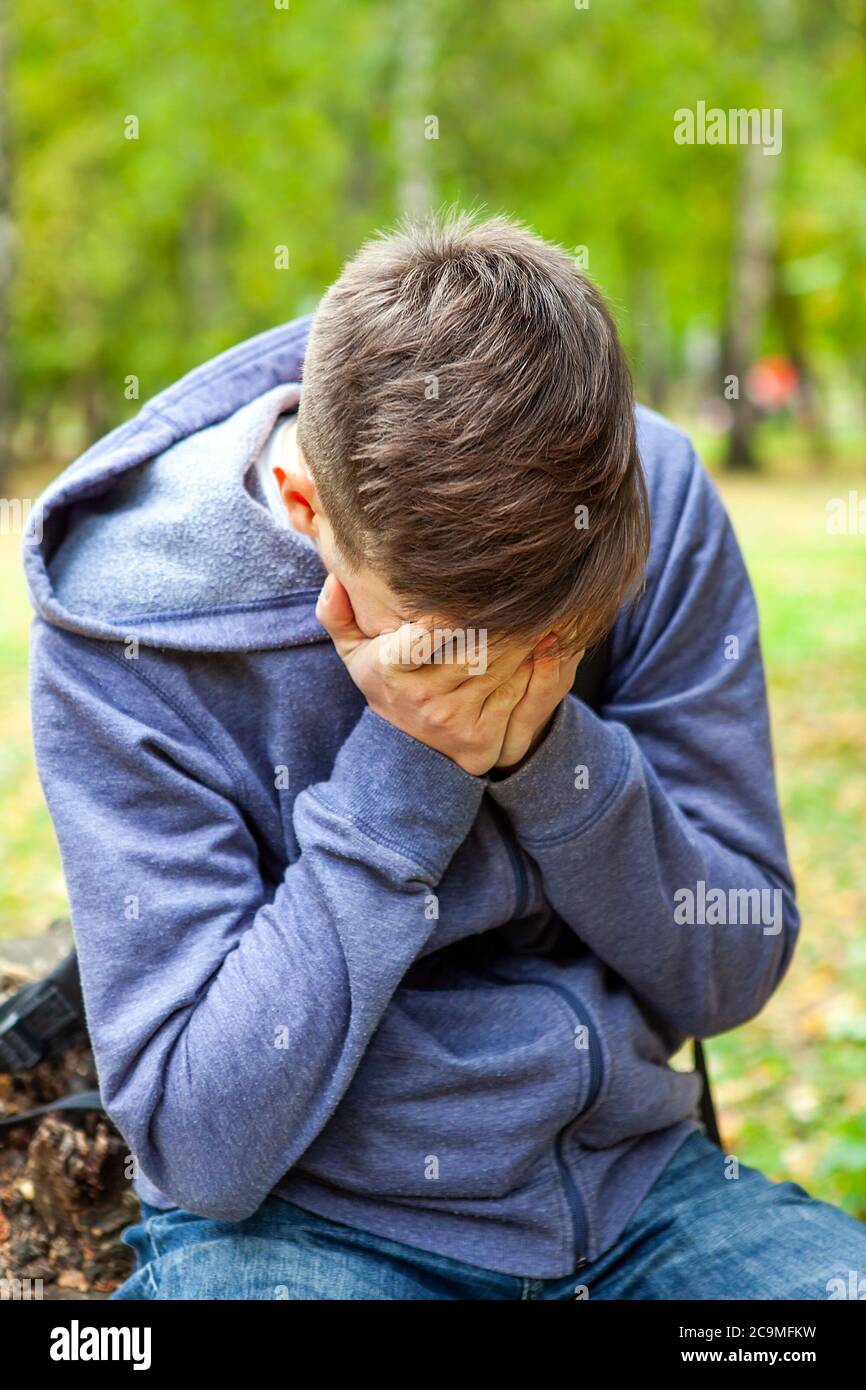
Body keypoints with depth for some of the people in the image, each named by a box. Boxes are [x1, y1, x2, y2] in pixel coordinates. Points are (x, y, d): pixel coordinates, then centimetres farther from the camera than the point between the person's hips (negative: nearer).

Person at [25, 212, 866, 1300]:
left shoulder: (655, 496, -9)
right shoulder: (125, 631, -17)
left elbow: (731, 974, -4)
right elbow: (201, 1141, -17)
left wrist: (549, 748, -21)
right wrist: (407, 765, -24)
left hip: (635, 1181, 4)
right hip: (301, 1218, -3)